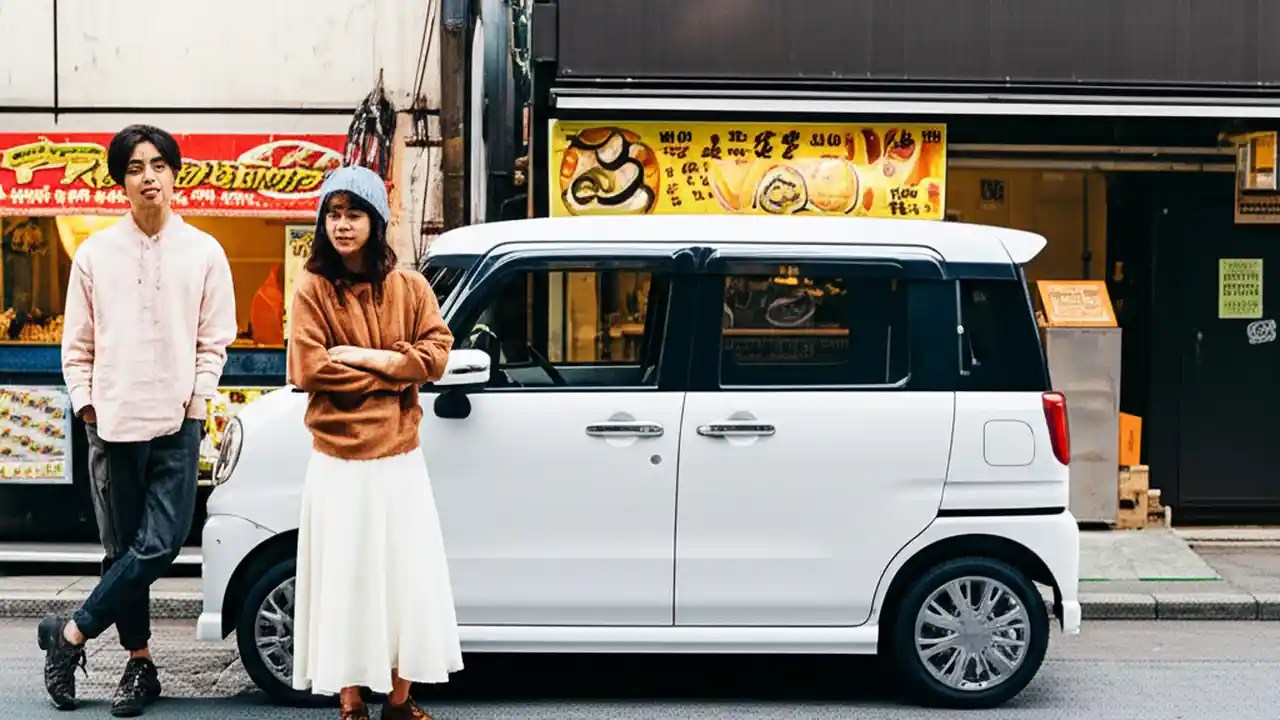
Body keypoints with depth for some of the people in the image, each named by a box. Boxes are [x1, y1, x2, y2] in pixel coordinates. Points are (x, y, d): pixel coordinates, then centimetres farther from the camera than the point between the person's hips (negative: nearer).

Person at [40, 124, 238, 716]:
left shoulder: (204, 253, 4)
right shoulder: (94, 254, 6)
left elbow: (214, 341, 6)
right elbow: (77, 345, 9)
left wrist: (195, 400, -4)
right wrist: (86, 405, 0)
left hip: (177, 425, -1)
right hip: (113, 424, 1)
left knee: (159, 544, -11)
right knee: (123, 550, 6)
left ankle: (70, 633, 6)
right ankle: (140, 665, 18)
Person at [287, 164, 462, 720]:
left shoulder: (409, 287, 4)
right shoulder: (312, 289, -4)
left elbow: (436, 354, -3)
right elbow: (308, 369, -12)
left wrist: (368, 358, -14)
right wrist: (390, 374, -10)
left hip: (400, 459, 3)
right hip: (340, 463, -3)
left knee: (408, 577, 6)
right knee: (345, 580, 2)